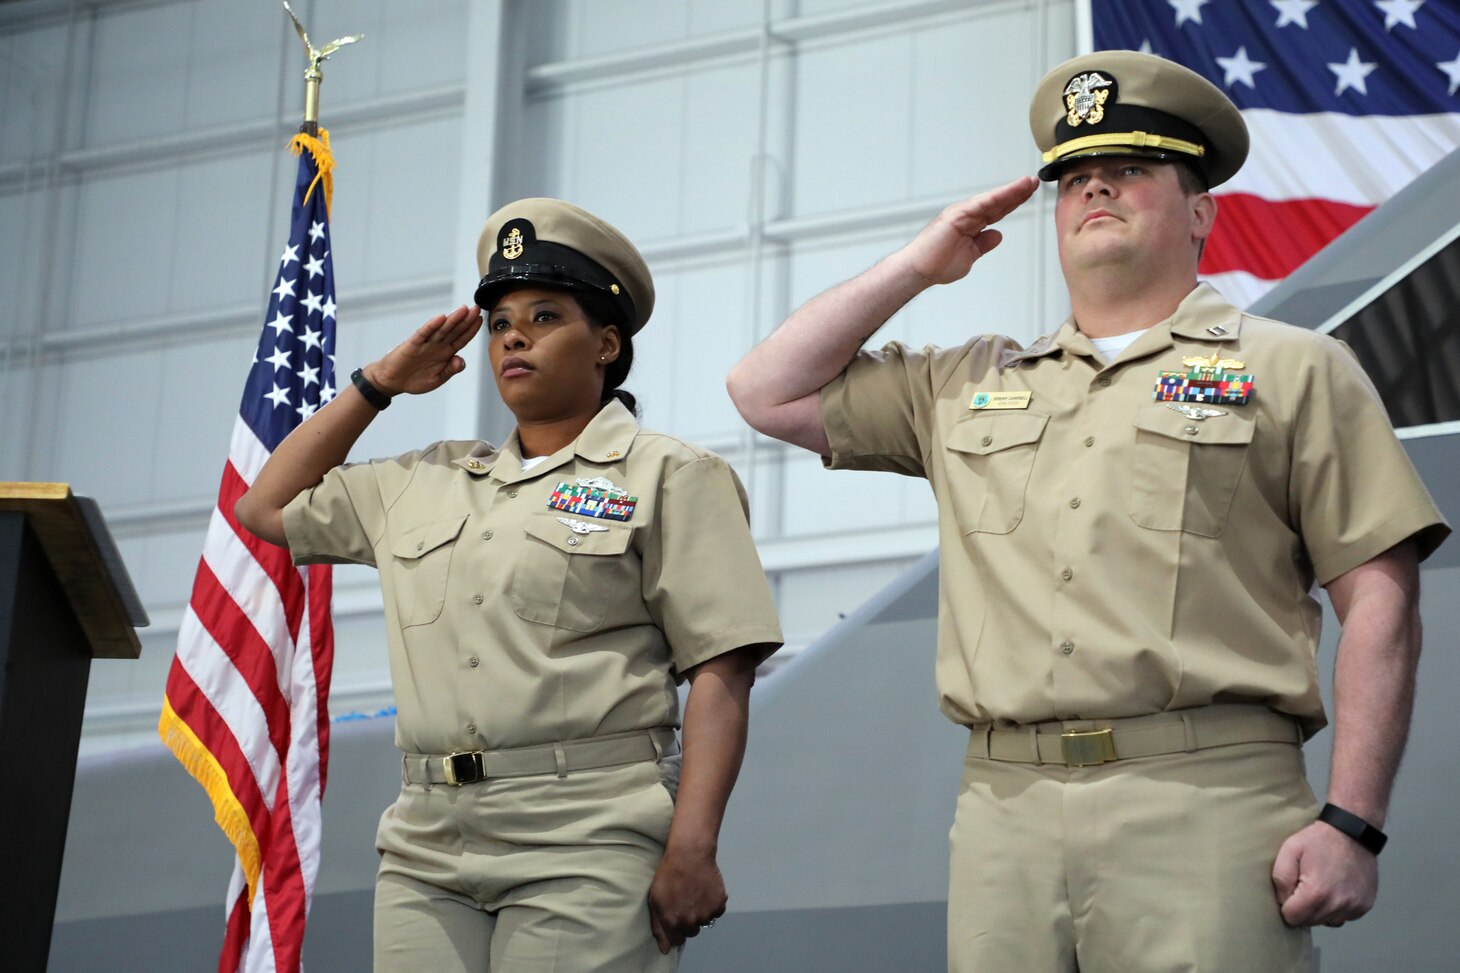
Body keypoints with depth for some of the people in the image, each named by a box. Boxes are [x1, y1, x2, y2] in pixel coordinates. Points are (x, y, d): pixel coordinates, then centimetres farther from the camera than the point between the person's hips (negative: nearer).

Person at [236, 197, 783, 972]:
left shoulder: (667, 476, 4)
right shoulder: (425, 483, 21)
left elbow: (720, 670, -4)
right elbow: (266, 508, 31)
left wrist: (692, 849, -16)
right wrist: (379, 383, 23)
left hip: (585, 845, -5)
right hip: (426, 845, 5)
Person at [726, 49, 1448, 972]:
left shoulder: (1295, 370, 9)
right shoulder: (967, 385, 22)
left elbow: (1378, 601, 1)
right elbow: (769, 394, 23)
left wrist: (1352, 823, -9)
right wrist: (921, 263, 19)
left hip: (1207, 798, -4)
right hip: (1004, 807, 4)